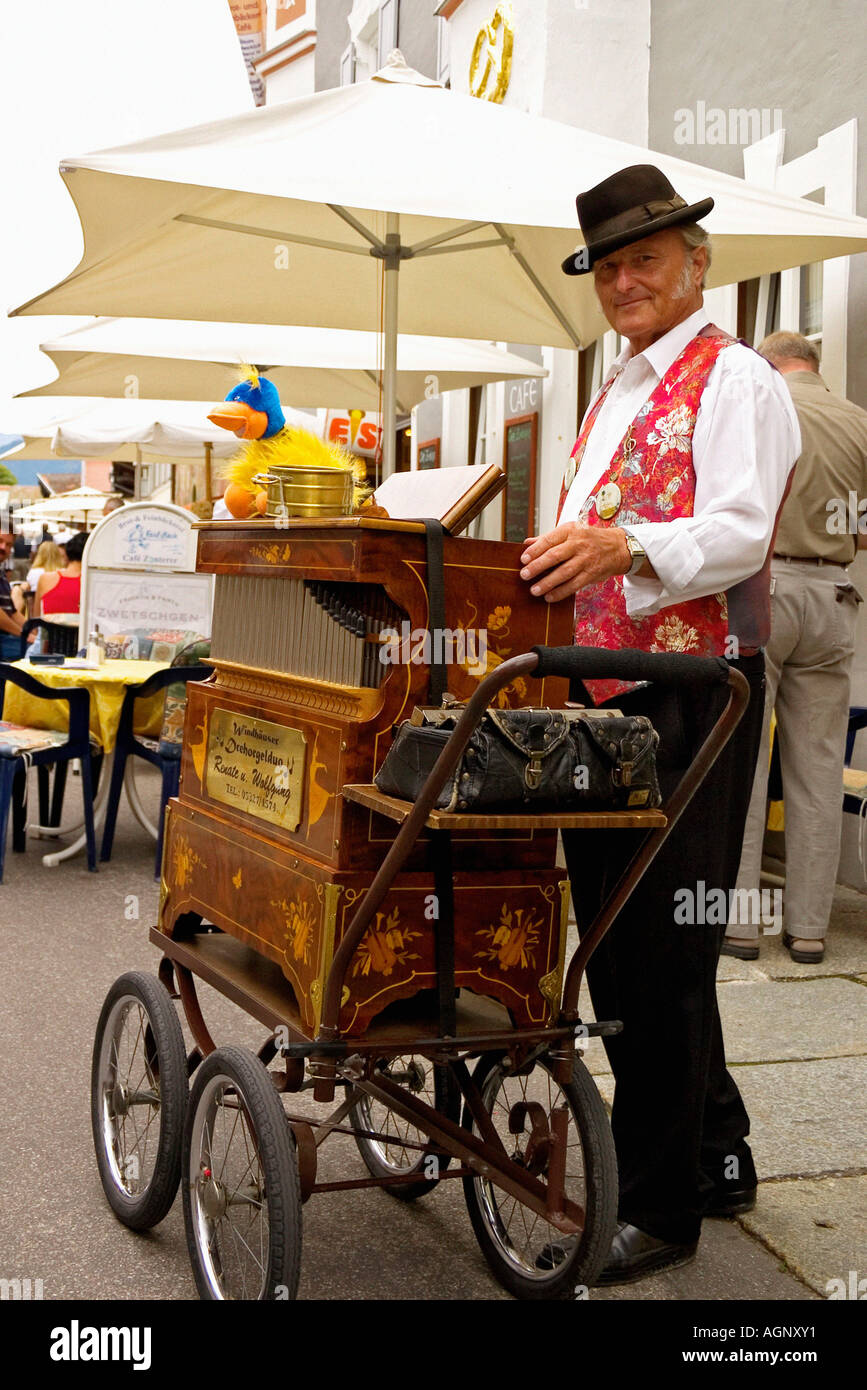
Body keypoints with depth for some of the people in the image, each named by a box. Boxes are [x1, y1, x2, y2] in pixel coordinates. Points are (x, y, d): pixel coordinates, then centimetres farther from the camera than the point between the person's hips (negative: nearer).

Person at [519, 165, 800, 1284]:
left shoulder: (732, 379, -3)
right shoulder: (614, 393, 24)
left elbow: (739, 532, -19)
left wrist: (623, 546, -34)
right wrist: (539, 566, 12)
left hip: (687, 695, -9)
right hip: (602, 690, 9)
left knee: (656, 948, -5)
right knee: (615, 938, 12)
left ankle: (657, 1209, 7)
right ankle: (714, 1156, 28)